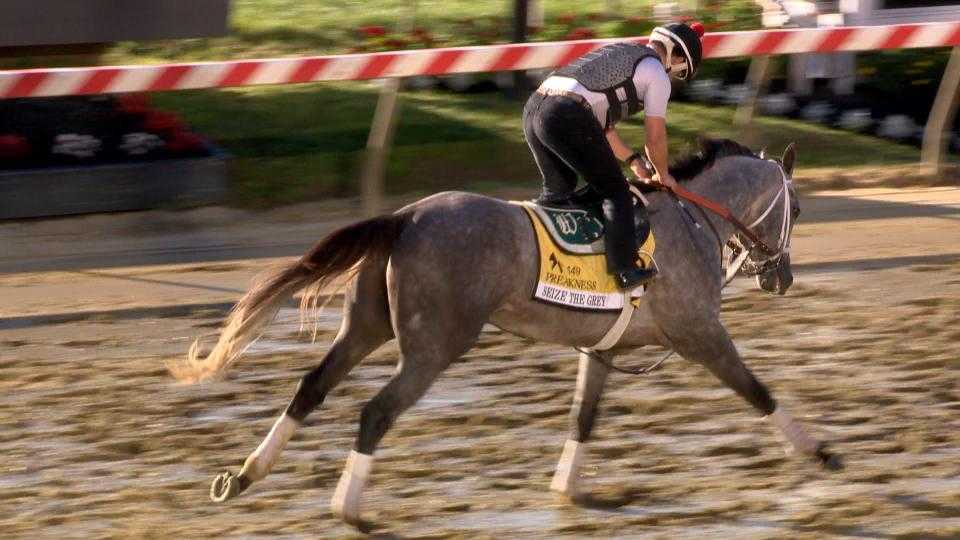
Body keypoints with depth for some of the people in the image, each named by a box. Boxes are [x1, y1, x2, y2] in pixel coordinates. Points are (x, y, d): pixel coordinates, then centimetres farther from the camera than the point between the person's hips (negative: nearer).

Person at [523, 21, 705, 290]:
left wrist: (633, 160, 39)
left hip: (533, 107, 8)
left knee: (557, 189, 27)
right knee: (614, 191, 4)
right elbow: (655, 137, 10)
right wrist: (662, 174, 27)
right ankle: (625, 270, -3)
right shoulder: (657, 74, 7)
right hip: (569, 117, -8)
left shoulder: (618, 52, 31)